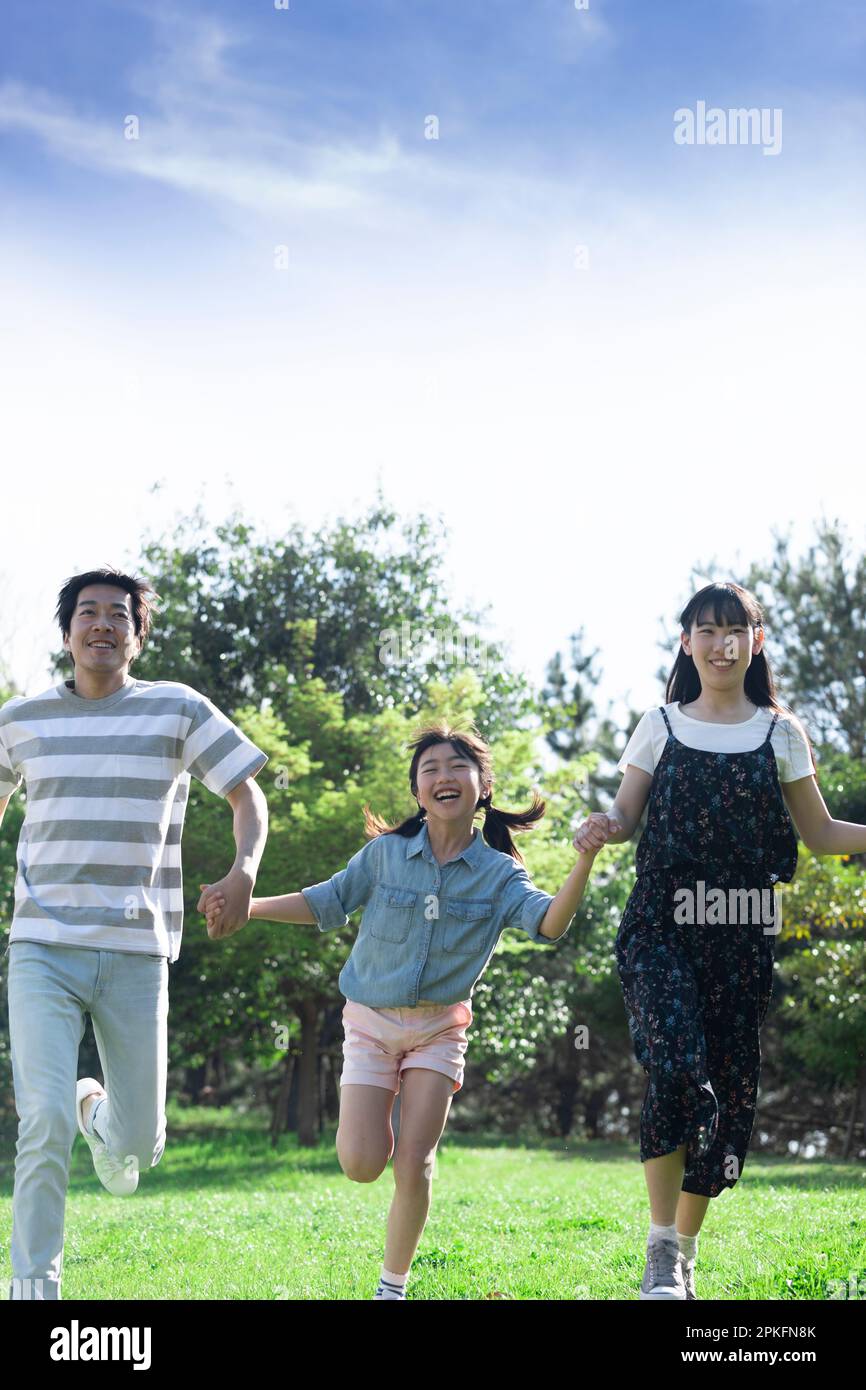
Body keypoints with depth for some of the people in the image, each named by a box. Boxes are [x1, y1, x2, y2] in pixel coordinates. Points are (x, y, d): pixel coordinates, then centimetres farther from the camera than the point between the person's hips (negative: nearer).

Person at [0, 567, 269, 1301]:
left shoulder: (179, 709, 2)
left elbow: (248, 797, 4)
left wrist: (245, 868, -16)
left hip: (136, 955, 0)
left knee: (139, 1144, 6)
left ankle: (101, 1111, 43)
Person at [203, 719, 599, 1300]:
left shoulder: (499, 873, -8)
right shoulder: (386, 854, -6)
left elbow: (548, 924, -24)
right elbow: (326, 903, 4)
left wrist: (586, 858, -39)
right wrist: (246, 904, -6)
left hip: (440, 1029, 0)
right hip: (371, 1024, 0)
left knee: (414, 1165, -7)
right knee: (362, 1164, -10)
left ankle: (393, 1286, 13)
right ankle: (373, 1114, 28)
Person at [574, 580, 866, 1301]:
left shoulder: (779, 733, 8)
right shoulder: (660, 727, 7)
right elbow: (625, 817, 6)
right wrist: (600, 829, -17)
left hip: (742, 935, 2)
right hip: (660, 925, -2)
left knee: (730, 1086, 3)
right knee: (677, 1069, -21)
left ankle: (686, 1250, 21)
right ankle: (661, 1248, -7)